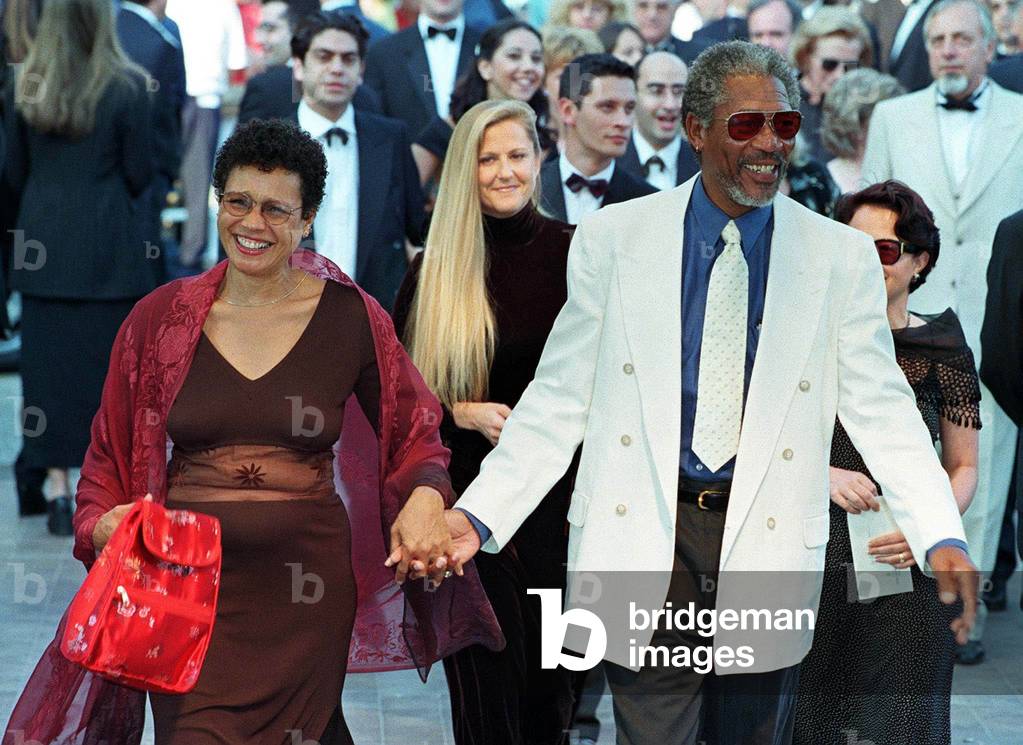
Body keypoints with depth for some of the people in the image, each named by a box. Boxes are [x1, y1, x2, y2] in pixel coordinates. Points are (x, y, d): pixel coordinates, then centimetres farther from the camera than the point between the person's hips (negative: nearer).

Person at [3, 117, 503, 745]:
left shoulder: (352, 318, 1)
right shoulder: (160, 318, 3)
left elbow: (414, 434, 9)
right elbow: (109, 455, 10)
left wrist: (424, 498, -11)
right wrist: (104, 524, -10)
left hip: (307, 585, 0)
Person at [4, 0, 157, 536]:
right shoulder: (127, 87, -10)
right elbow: (139, 173, -6)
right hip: (109, 249, -3)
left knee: (48, 367, 7)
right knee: (108, 366, 5)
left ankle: (58, 492, 7)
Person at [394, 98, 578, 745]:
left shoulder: (574, 254, -1)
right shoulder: (436, 267, 0)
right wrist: (463, 413, -12)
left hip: (556, 489, 0)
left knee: (549, 684, 5)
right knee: (487, 679, 1)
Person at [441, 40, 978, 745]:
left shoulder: (843, 257, 2)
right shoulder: (613, 238, 1)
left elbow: (883, 409, 0)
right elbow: (560, 397, 3)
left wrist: (942, 537, -15)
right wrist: (477, 515, -8)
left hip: (766, 553, 1)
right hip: (643, 549, -1)